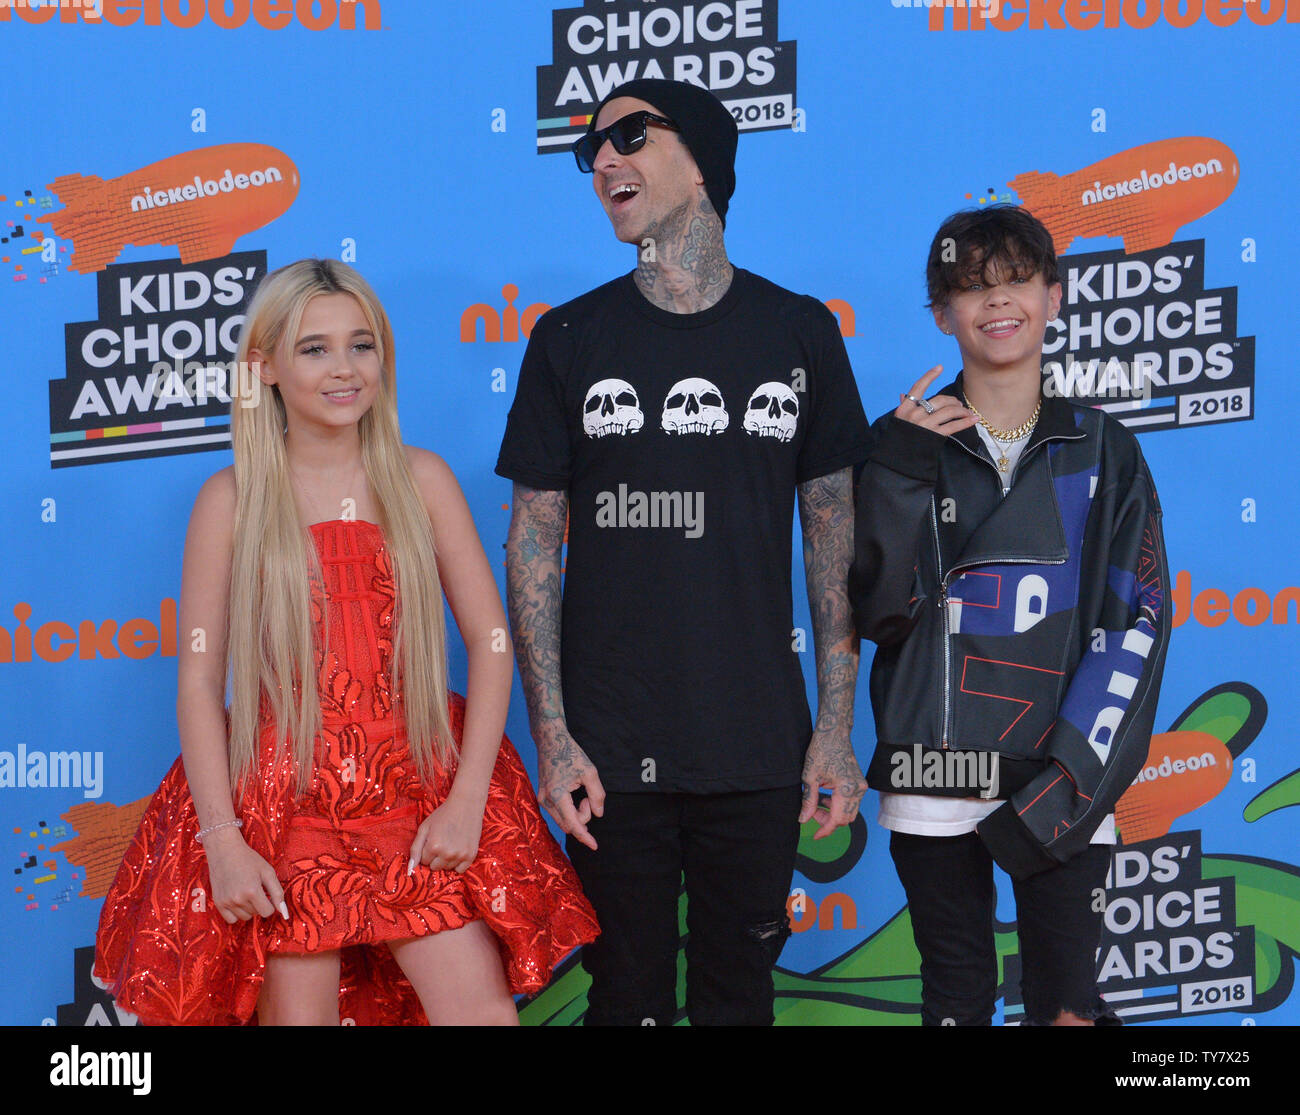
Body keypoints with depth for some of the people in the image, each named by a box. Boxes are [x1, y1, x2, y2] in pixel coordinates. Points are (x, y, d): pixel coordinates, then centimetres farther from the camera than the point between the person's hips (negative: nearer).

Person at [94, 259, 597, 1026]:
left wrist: (467, 800, -6)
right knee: (297, 1012, 3)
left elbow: (492, 643, 2)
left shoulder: (422, 481, 5)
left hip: (419, 796, 1)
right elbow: (198, 681, 0)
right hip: (282, 807, -1)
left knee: (482, 1010, -6)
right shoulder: (231, 501, 1)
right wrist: (221, 840, -8)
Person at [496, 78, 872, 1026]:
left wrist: (837, 730, 1)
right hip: (611, 752, 0)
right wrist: (552, 736, -5)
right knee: (629, 994, 9)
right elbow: (534, 544, 3)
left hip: (759, 752, 1)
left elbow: (834, 535, 6)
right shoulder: (572, 338, 2)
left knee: (740, 990, 11)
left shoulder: (798, 333, 3)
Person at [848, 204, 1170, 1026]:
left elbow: (1135, 625, -3)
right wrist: (902, 472, -14)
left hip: (1068, 785, 0)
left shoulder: (1102, 449, 5)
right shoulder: (906, 442, 5)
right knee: (956, 999, 11)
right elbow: (881, 613, -4)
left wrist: (1068, 788, -12)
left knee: (1068, 1002, -1)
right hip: (935, 780, 1)